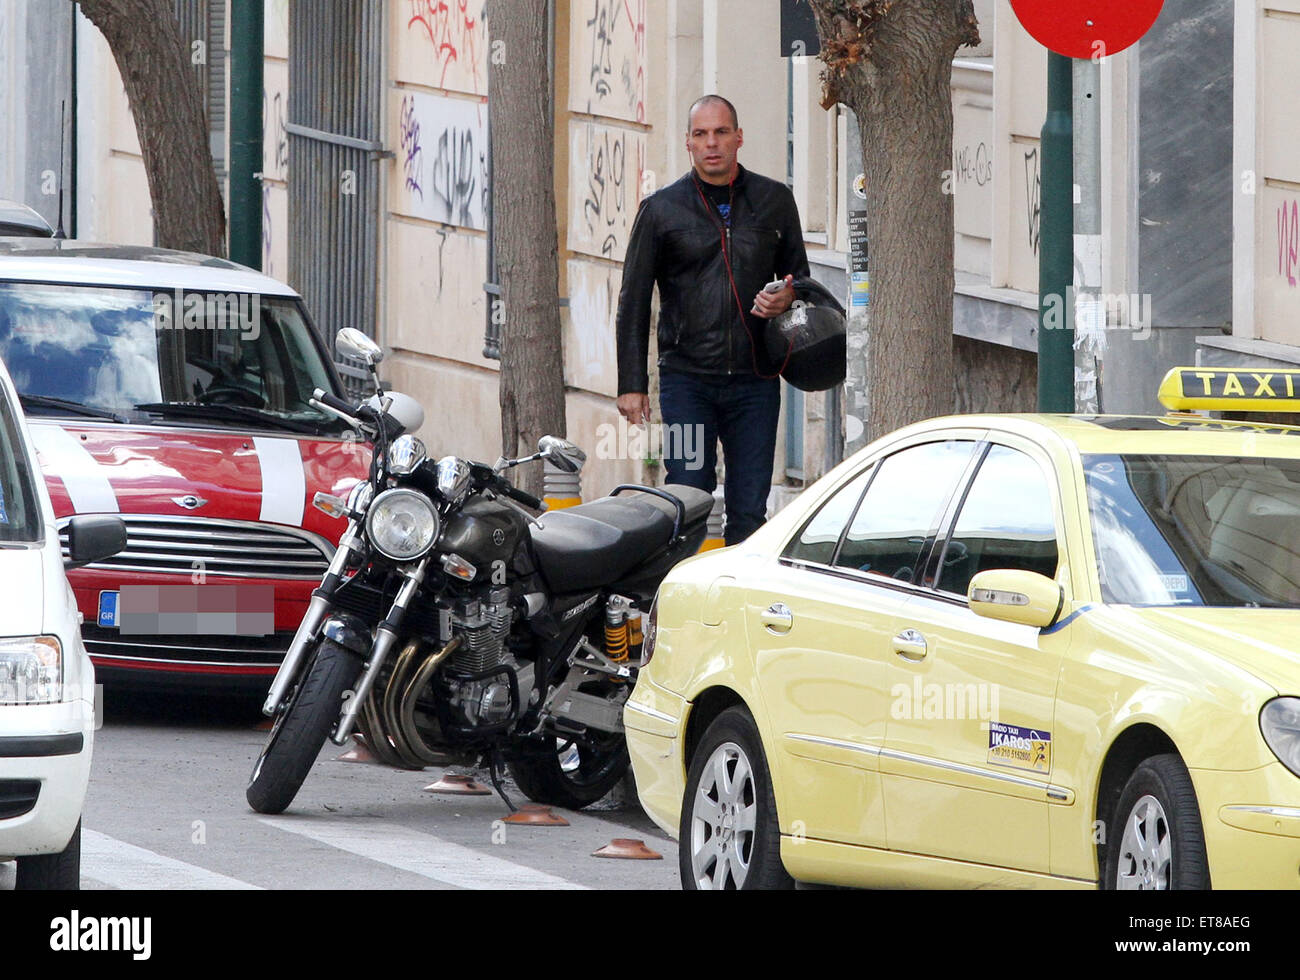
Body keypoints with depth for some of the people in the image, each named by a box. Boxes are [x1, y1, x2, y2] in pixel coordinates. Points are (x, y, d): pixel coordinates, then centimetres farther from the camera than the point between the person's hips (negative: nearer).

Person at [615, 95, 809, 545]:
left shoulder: (774, 202, 9)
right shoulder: (661, 209, 6)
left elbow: (799, 276, 21)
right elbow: (633, 303, 7)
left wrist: (787, 298, -5)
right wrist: (631, 385, 1)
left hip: (755, 380, 1)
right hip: (686, 379, -1)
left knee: (749, 513, 0)